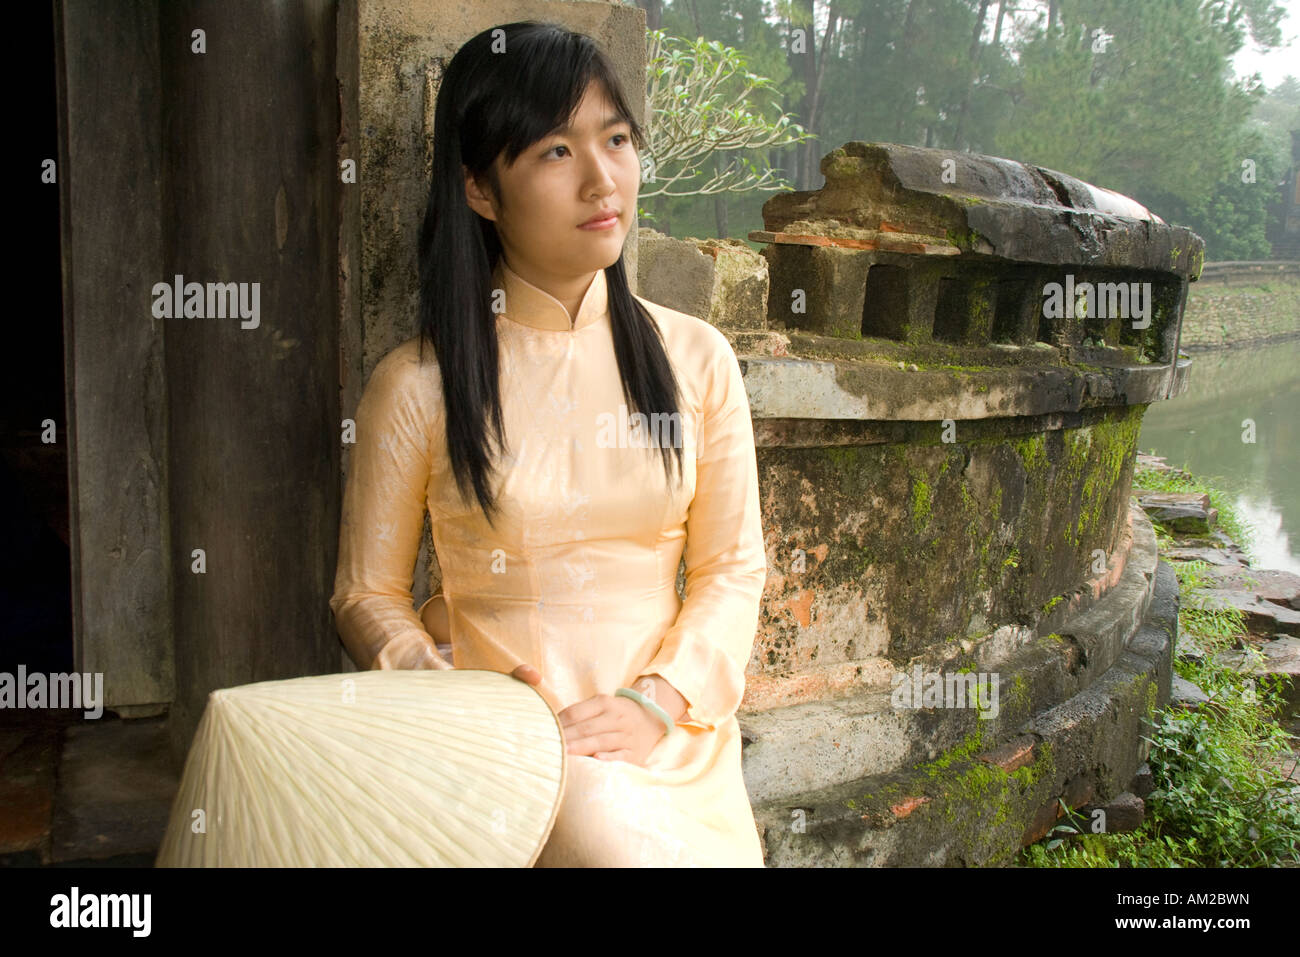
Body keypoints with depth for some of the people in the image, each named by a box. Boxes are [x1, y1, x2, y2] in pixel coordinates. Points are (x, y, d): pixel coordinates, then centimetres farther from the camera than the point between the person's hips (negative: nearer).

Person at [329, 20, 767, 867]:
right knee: (610, 830, -30)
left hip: (669, 732, 2)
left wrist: (655, 702, -10)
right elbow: (368, 595, 4)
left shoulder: (695, 359, 4)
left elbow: (733, 566, 4)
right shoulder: (417, 385, -3)